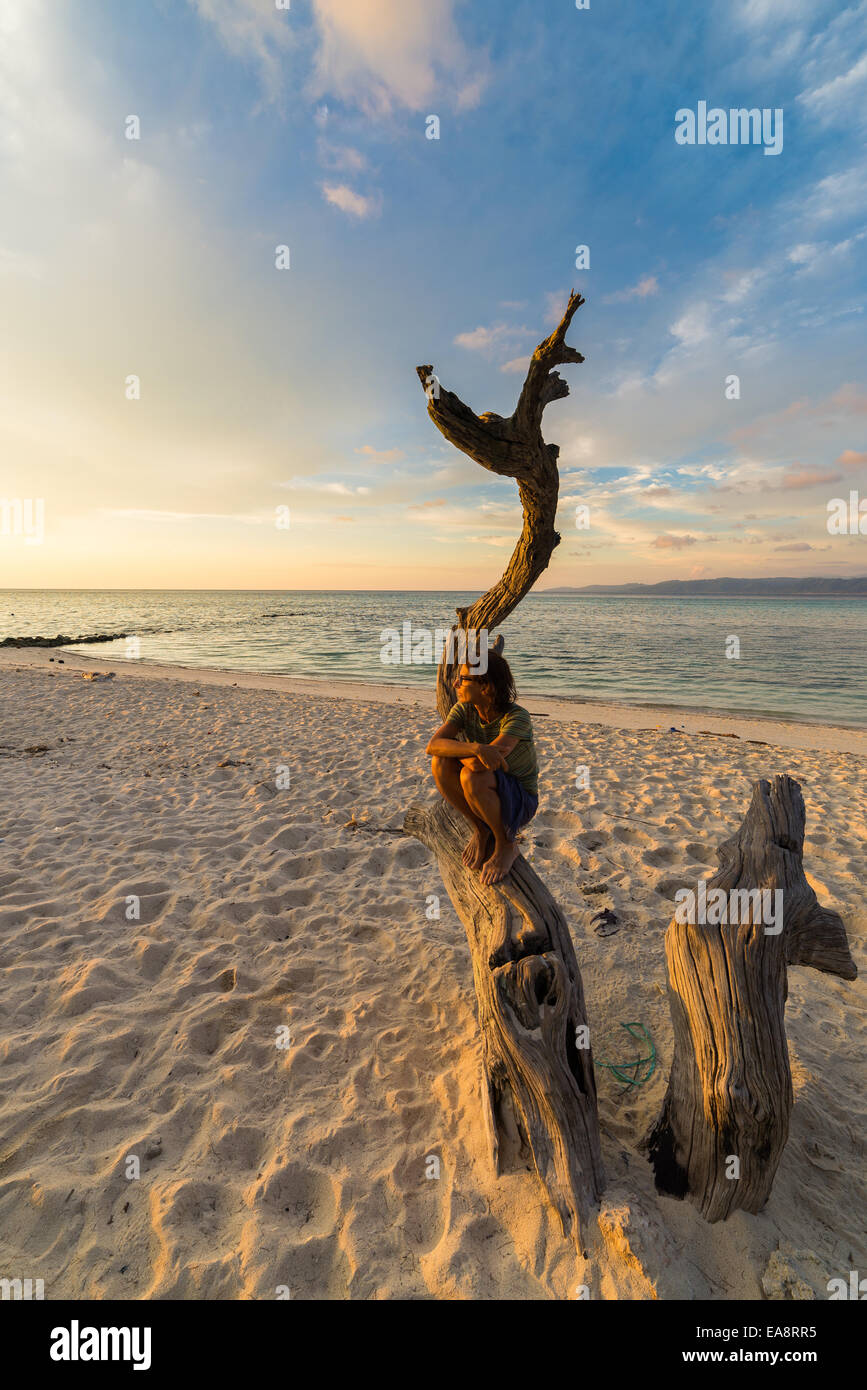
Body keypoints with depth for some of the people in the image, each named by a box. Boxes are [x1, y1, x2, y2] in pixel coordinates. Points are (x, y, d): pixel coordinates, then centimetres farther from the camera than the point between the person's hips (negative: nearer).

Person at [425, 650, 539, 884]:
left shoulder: (517, 717, -25)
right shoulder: (463, 710, -10)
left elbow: (479, 765, -37)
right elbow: (433, 746, -26)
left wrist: (453, 749, -18)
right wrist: (476, 748, -43)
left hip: (520, 801, -5)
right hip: (482, 796, 5)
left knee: (472, 776, -35)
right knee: (440, 763, -22)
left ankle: (506, 846, -9)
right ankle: (480, 830, -3)